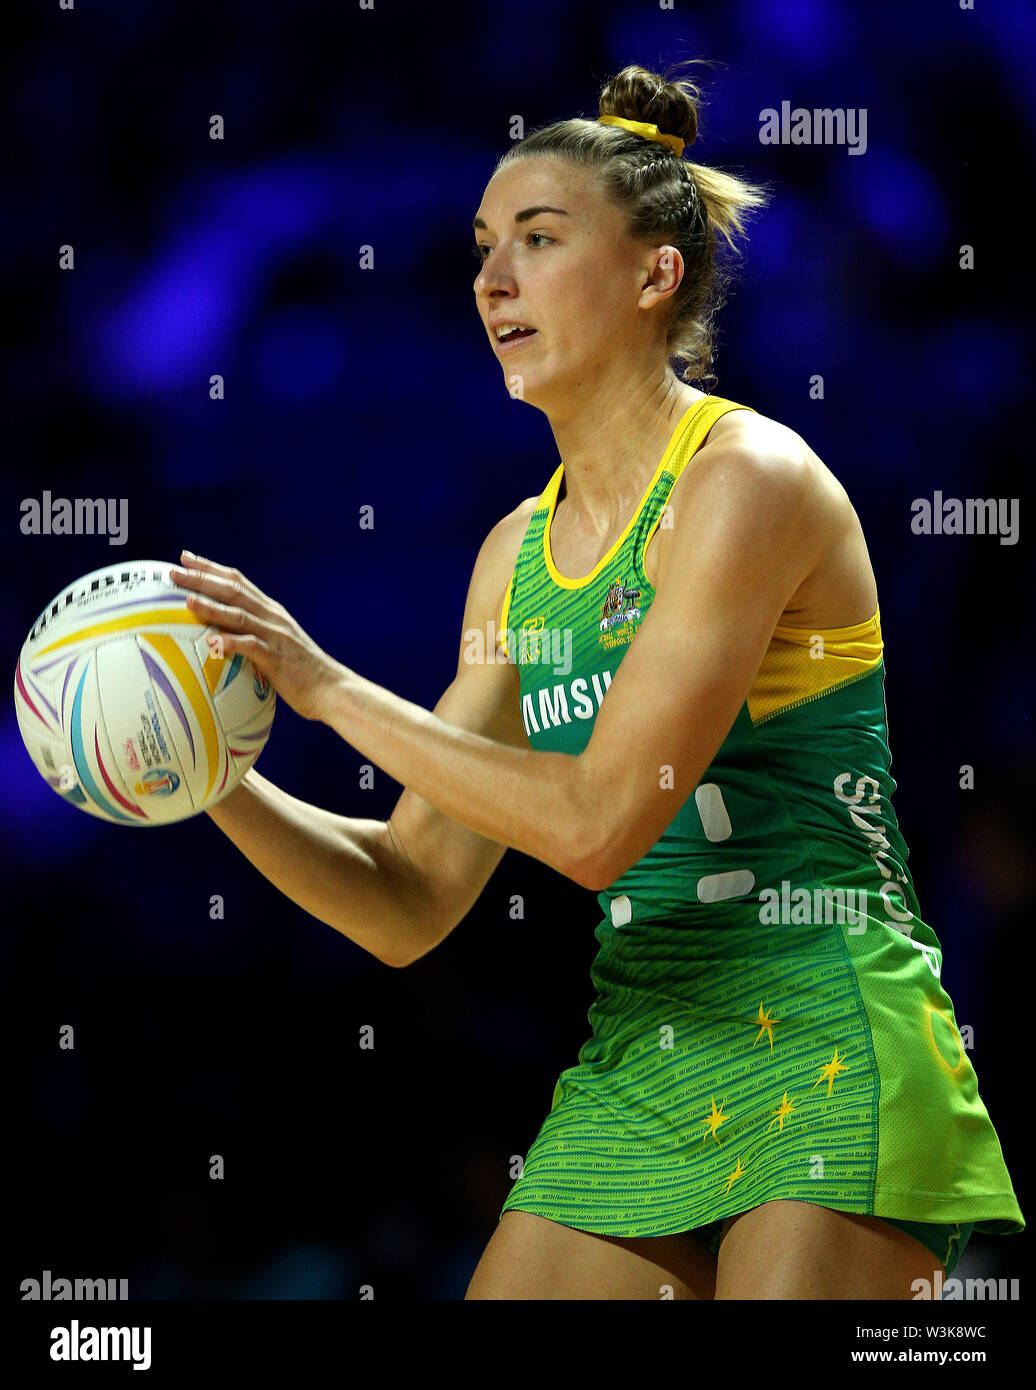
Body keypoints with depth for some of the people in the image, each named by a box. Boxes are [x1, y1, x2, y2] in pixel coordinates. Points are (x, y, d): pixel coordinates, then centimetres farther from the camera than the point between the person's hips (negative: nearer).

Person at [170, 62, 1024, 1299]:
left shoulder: (751, 479, -10)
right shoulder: (518, 553, 12)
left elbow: (598, 823, -18)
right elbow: (410, 902, 12)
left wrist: (327, 686, -14)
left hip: (825, 1057, -7)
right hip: (632, 1076, 7)